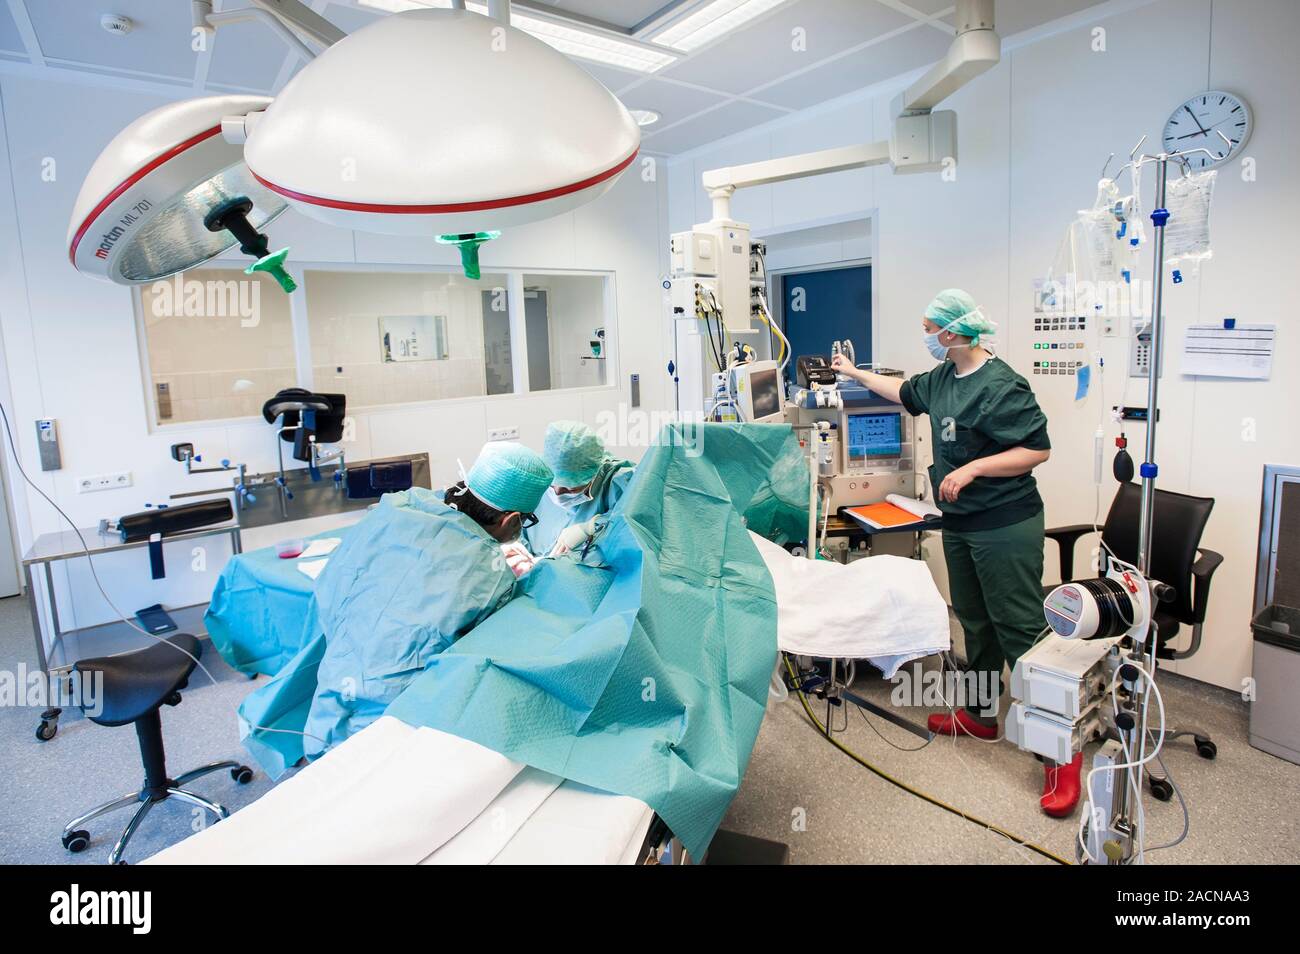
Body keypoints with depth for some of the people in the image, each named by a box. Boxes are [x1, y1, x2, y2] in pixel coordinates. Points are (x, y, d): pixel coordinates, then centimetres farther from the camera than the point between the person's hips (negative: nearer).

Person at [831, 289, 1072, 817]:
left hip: (1005, 527, -9)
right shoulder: (943, 377, 8)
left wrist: (973, 468, -25)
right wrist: (855, 372, 34)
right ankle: (980, 714, 35)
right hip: (960, 524, 9)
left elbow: (1037, 450, -19)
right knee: (974, 620, 18)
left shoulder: (1001, 385, -19)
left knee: (1020, 628, -5)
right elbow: (906, 392, 27)